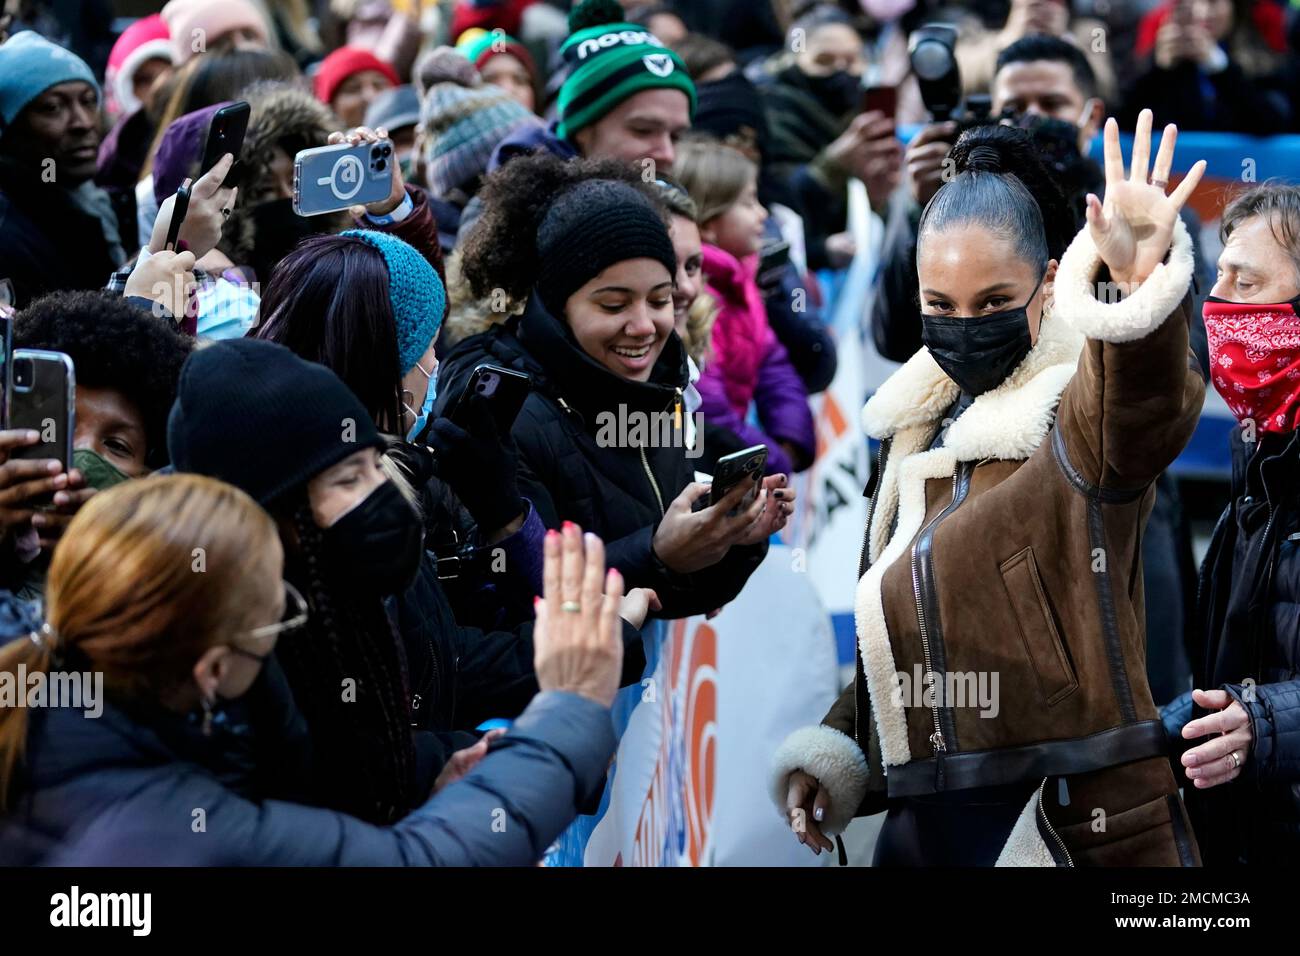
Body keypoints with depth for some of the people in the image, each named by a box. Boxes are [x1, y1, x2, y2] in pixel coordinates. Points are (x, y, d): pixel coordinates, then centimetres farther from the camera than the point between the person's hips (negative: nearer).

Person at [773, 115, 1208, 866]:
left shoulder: (1074, 415, -10)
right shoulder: (917, 429, 11)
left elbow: (1141, 409, -36)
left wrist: (1142, 283, -55)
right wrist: (832, 753, 10)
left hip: (1077, 824, -6)